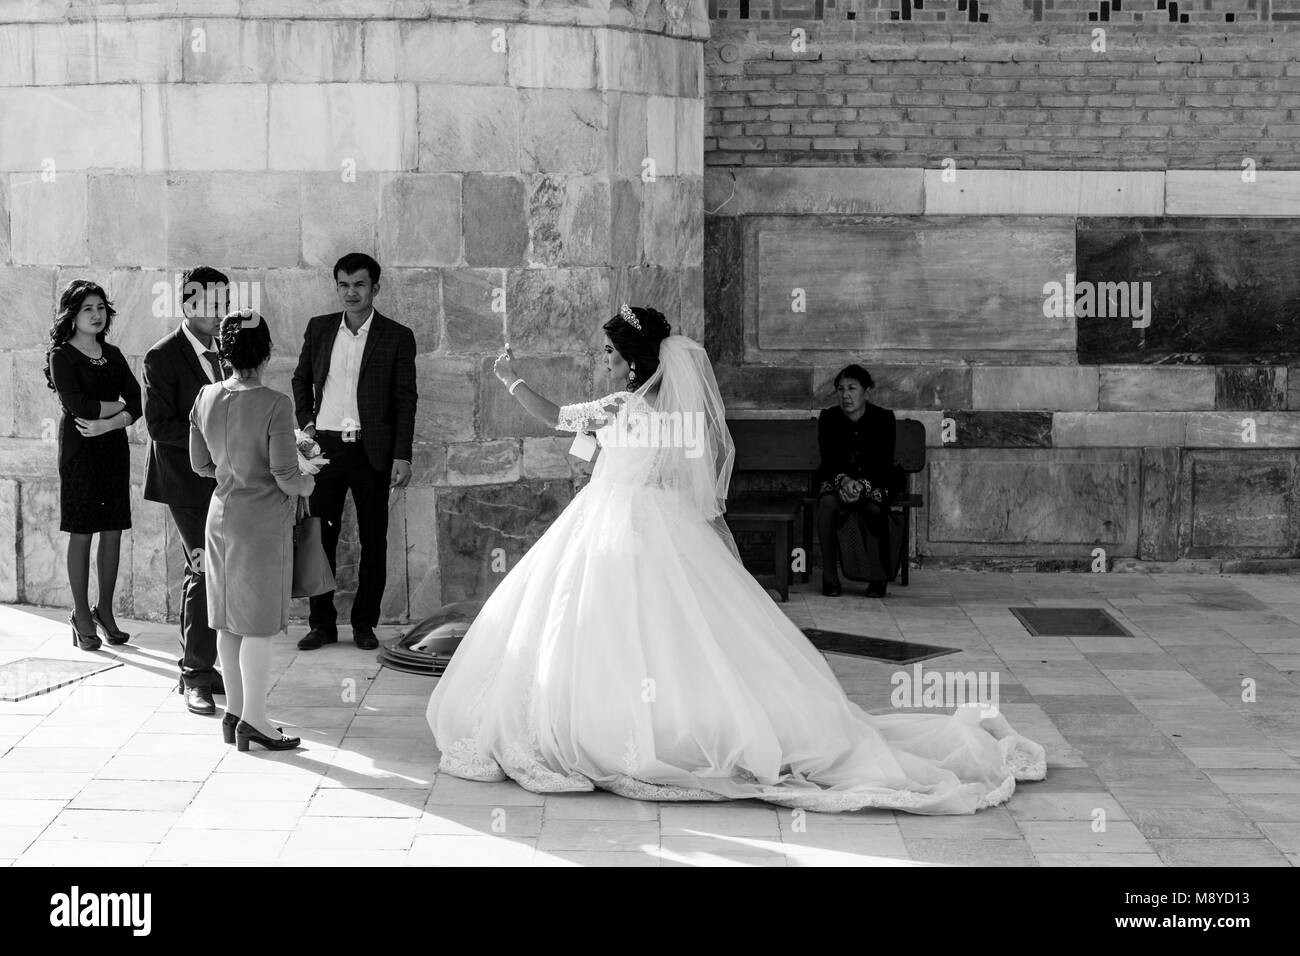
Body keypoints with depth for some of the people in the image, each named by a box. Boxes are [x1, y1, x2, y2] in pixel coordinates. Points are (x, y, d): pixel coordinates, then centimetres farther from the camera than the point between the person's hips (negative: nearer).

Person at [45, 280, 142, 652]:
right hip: (79, 449, -5)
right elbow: (76, 405, -16)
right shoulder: (61, 355, -3)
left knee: (113, 532, 5)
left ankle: (105, 611, 15)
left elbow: (137, 399, 2)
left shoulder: (113, 354, 12)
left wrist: (109, 423, -15)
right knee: (81, 534, -2)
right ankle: (81, 615, 5)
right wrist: (120, 406, -7)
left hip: (113, 446, 5)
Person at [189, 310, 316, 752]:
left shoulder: (206, 398, -1)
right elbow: (286, 475, -20)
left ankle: (234, 710, 23)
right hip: (263, 519, -6)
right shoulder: (274, 404, -19)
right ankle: (253, 718, 6)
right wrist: (306, 484, 1)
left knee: (230, 619, 14)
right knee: (260, 619, 2)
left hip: (221, 515, 6)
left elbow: (201, 464, 9)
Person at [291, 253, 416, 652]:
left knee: (374, 540, 5)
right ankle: (322, 623, 12)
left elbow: (405, 400, -2)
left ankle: (364, 623, 15)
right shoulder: (319, 328, 9)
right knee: (320, 536, 3)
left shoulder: (397, 337, 0)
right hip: (325, 446, 2)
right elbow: (301, 379, 20)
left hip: (371, 450, -2)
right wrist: (306, 421, 5)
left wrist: (402, 456, -8)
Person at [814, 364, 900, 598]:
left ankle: (879, 577, -18)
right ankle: (829, 575, -27)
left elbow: (884, 463, -13)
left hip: (874, 480, -1)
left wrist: (861, 484, -31)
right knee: (828, 502, -34)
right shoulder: (829, 418, -5)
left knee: (874, 508, -34)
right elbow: (829, 460, -8)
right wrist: (844, 480, -30)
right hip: (837, 478, 1)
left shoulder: (884, 418, -9)